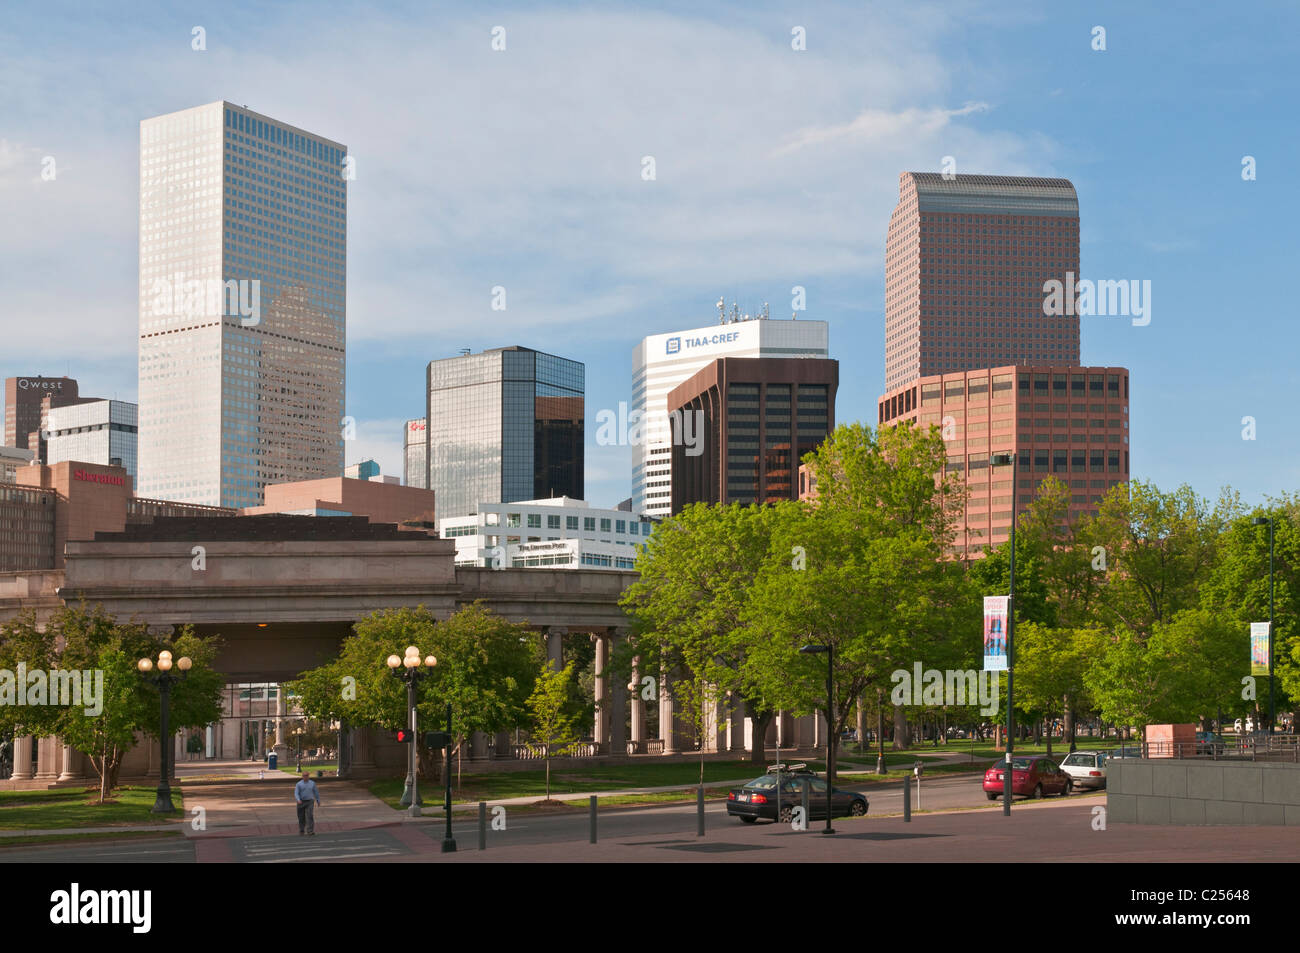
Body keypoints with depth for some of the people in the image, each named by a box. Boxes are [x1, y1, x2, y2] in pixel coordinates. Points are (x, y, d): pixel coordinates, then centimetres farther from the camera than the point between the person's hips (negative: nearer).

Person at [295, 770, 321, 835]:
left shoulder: (312, 783, 4)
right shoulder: (299, 784, -1)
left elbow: (316, 792, 14)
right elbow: (296, 794, -9)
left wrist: (318, 801, 20)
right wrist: (298, 800, -27)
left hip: (309, 802, 0)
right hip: (301, 802, 0)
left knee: (310, 816, -15)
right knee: (301, 817, 10)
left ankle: (310, 831, -19)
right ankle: (301, 830, 30)